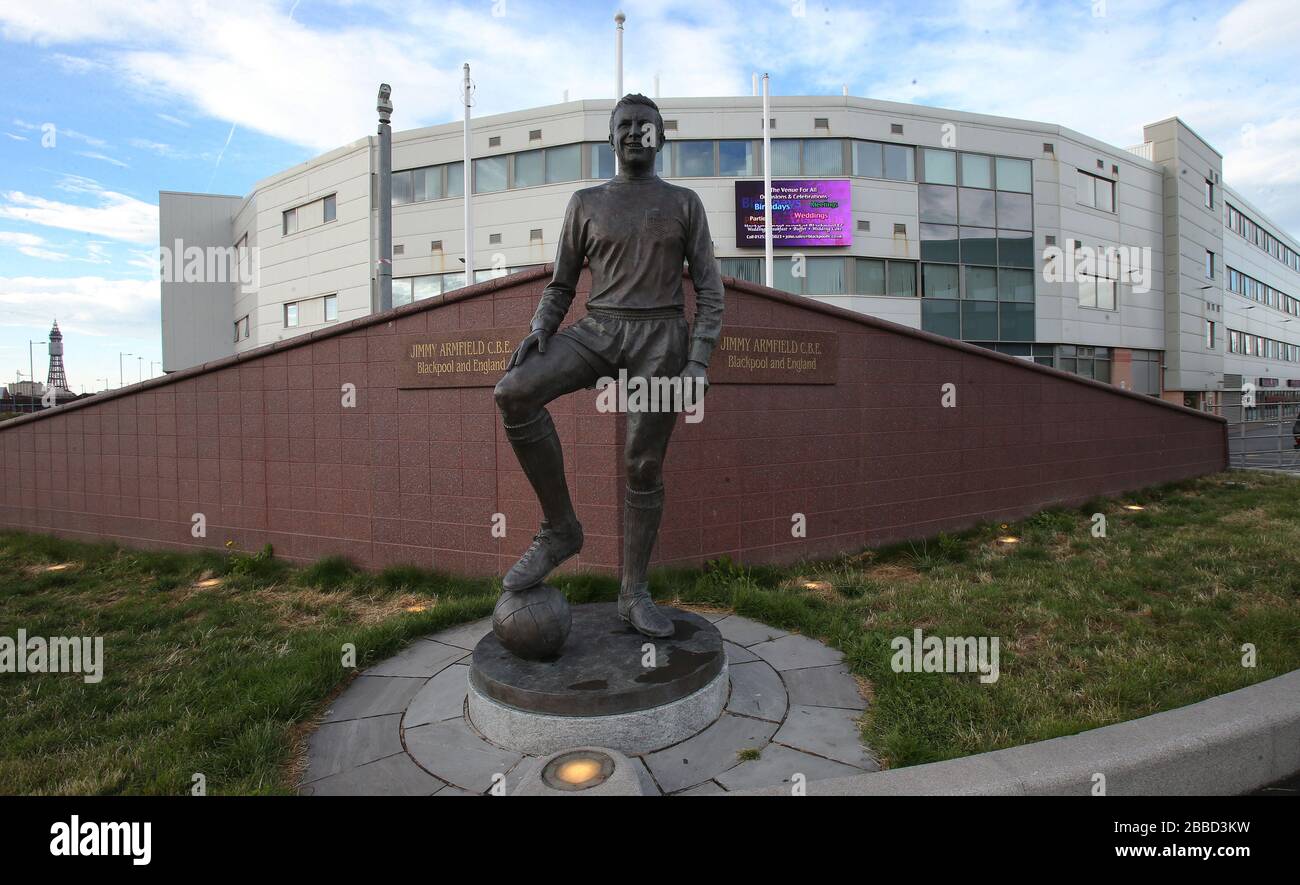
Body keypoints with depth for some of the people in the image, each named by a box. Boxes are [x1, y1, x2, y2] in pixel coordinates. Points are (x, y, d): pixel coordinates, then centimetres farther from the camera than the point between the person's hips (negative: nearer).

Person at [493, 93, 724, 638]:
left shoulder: (684, 202, 10)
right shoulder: (585, 203, 14)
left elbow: (709, 290, 4)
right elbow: (561, 286, 13)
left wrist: (698, 362, -10)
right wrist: (539, 332, -8)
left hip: (662, 338, -1)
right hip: (596, 330, 1)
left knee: (644, 467, -4)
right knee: (514, 393, -25)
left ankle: (632, 592, 9)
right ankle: (560, 528, -13)